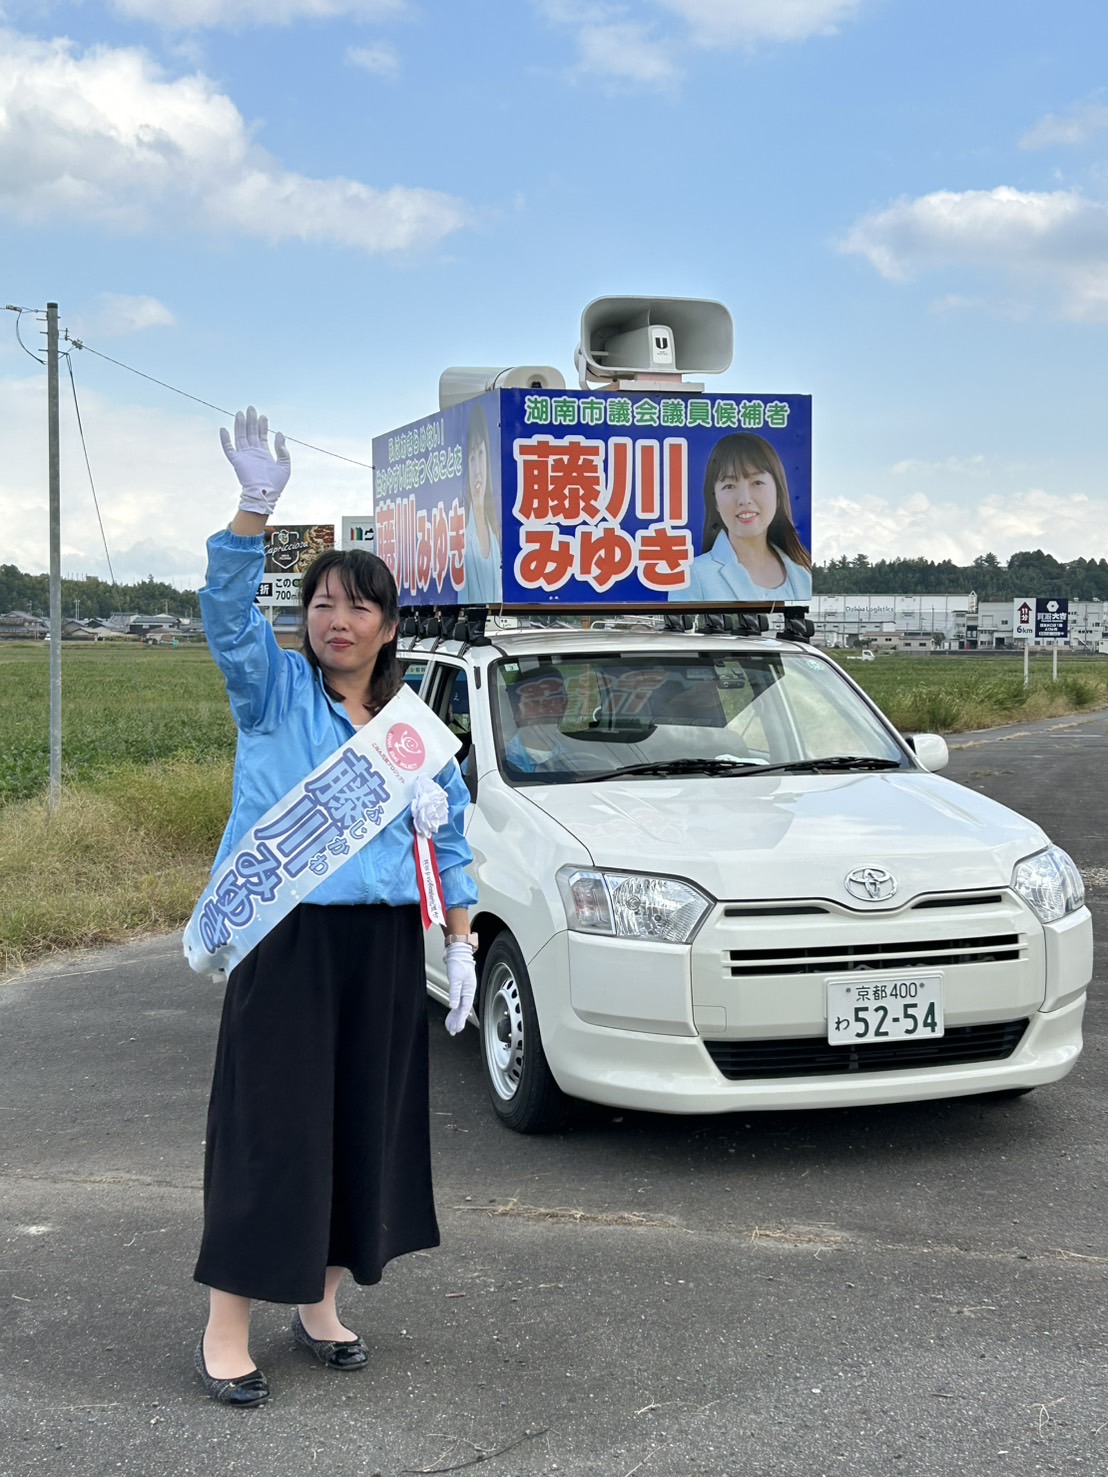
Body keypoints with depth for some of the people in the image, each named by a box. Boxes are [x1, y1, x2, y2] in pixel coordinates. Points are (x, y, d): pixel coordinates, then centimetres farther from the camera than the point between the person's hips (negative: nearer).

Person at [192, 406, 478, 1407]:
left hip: (386, 946, 4)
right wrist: (256, 509, -33)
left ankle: (318, 1305, 27)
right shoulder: (273, 690, 0)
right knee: (270, 1126, -4)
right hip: (288, 939, -4)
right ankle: (225, 1333, 5)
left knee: (366, 1123, 10)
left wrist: (462, 946, 8)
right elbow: (228, 609, -18)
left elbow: (452, 838, 13)